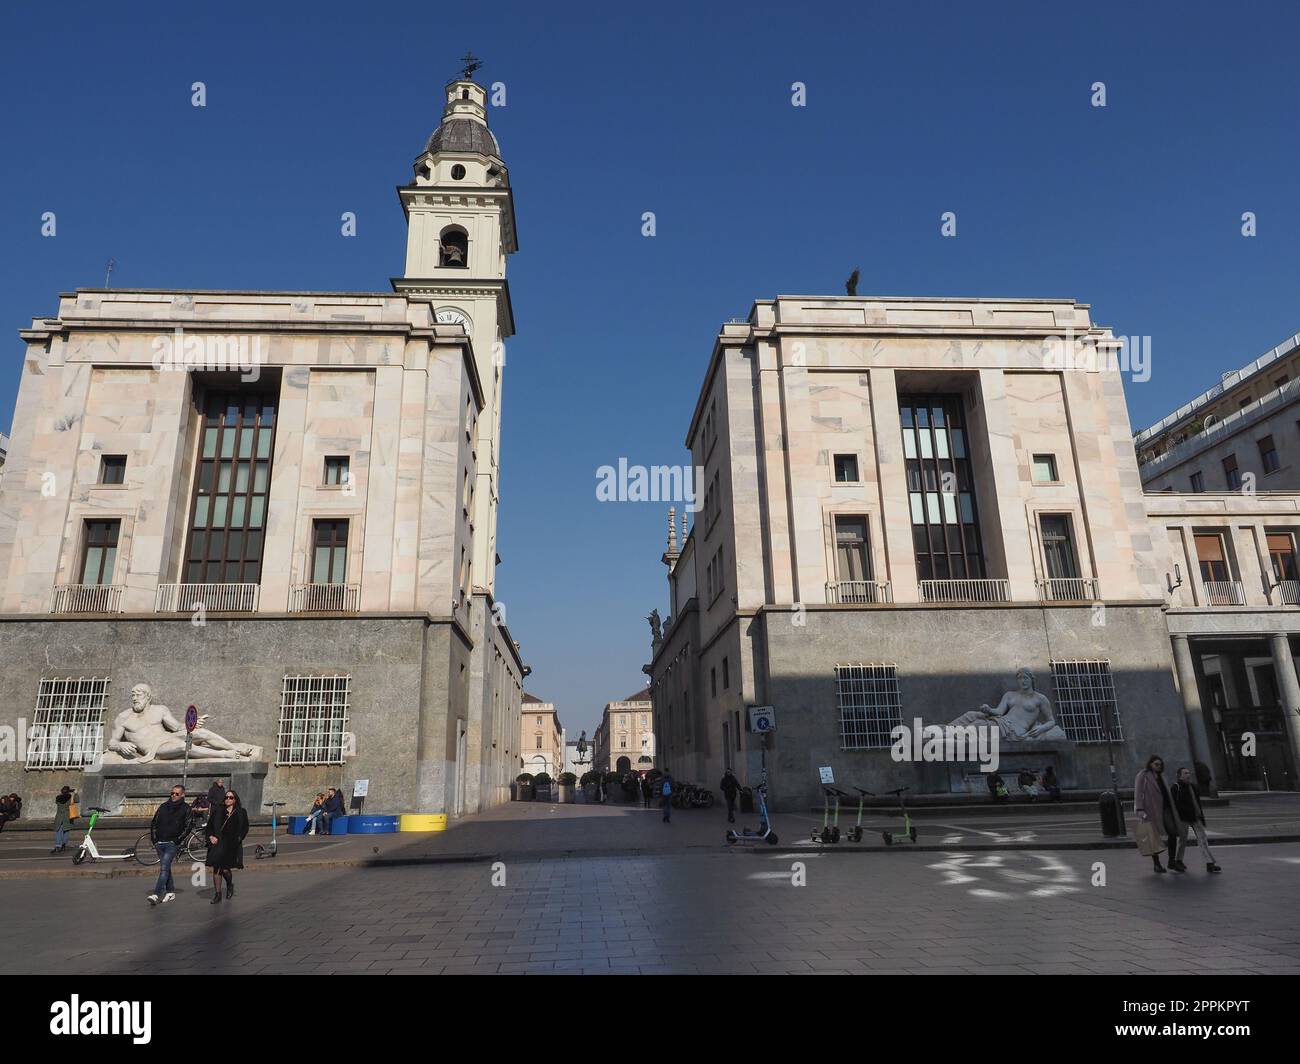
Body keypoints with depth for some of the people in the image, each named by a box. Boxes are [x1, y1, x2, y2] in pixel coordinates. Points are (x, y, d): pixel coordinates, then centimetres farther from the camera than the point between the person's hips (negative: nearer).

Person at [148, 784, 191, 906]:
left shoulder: (185, 809, 1)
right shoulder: (164, 806, 12)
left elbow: (187, 827, -2)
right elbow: (154, 823, 15)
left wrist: (177, 840, -10)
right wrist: (154, 839, 5)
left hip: (172, 843, -5)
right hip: (159, 843, 5)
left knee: (164, 868, -16)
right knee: (166, 868, 12)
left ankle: (155, 895, -22)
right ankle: (171, 892, 21)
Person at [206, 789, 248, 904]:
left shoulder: (241, 813, 5)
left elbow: (245, 828, 6)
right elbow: (209, 825, 13)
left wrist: (238, 838, -7)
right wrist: (211, 836, -3)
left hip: (232, 846, -2)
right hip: (218, 843, 2)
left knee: (225, 869, -4)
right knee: (216, 868, 0)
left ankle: (230, 884, 28)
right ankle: (217, 893, 15)